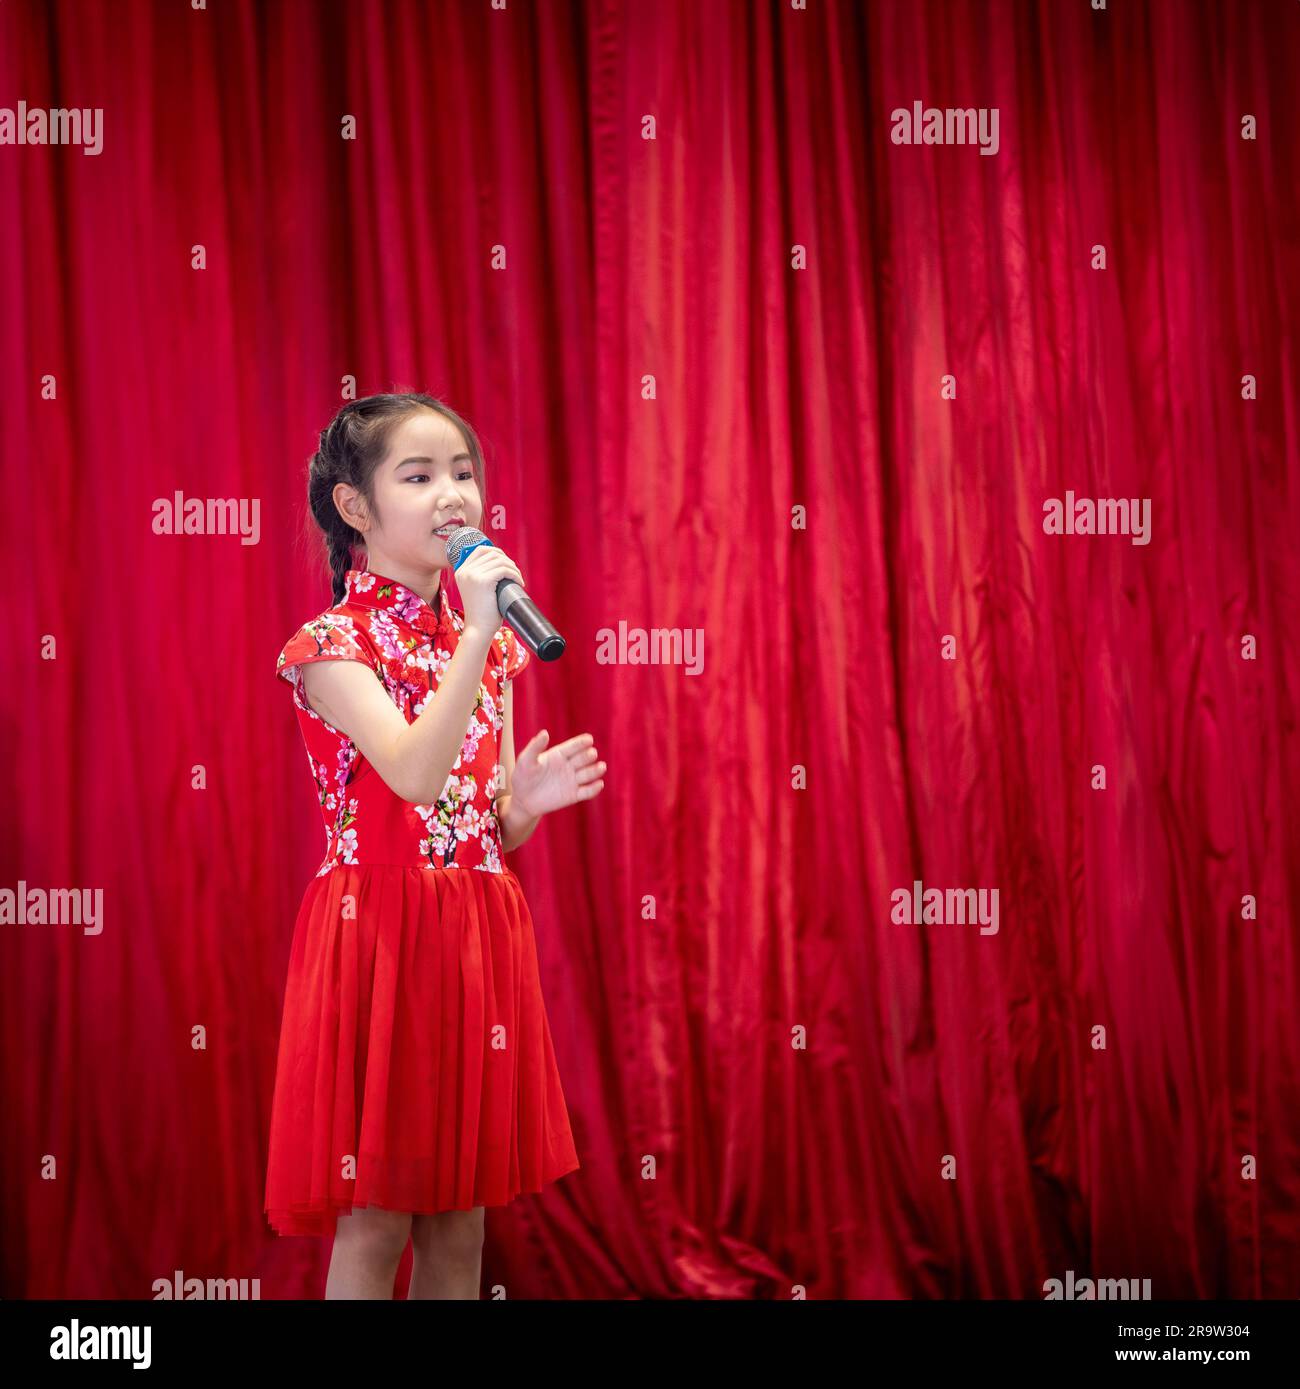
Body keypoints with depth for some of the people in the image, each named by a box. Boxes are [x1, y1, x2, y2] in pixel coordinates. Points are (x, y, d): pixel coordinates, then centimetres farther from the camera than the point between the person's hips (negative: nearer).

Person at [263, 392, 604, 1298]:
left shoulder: (489, 645, 10)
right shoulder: (334, 643, -8)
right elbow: (414, 774, -25)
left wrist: (528, 802, -9)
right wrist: (477, 635, -25)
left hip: (480, 939, 6)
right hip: (380, 935, -6)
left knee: (461, 1227, 10)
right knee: (374, 1225, -1)